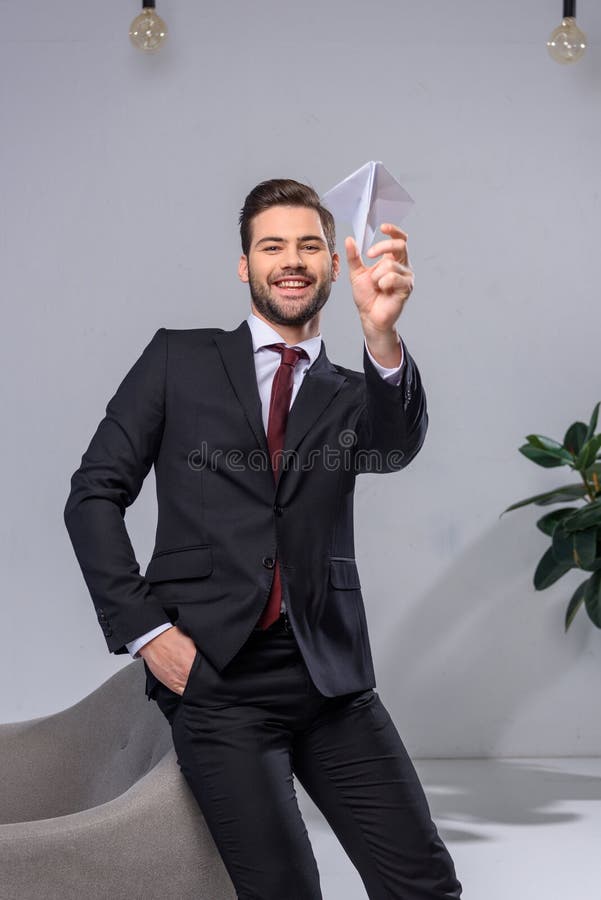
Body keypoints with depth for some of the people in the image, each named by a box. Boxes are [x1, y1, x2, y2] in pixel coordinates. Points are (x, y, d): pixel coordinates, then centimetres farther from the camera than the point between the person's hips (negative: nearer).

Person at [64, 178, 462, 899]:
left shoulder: (350, 395, 13)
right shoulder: (179, 360, 8)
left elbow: (396, 447, -11)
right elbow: (94, 495, 5)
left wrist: (381, 332, -30)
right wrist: (145, 630, -5)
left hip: (332, 677, 3)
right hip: (215, 676, -2)